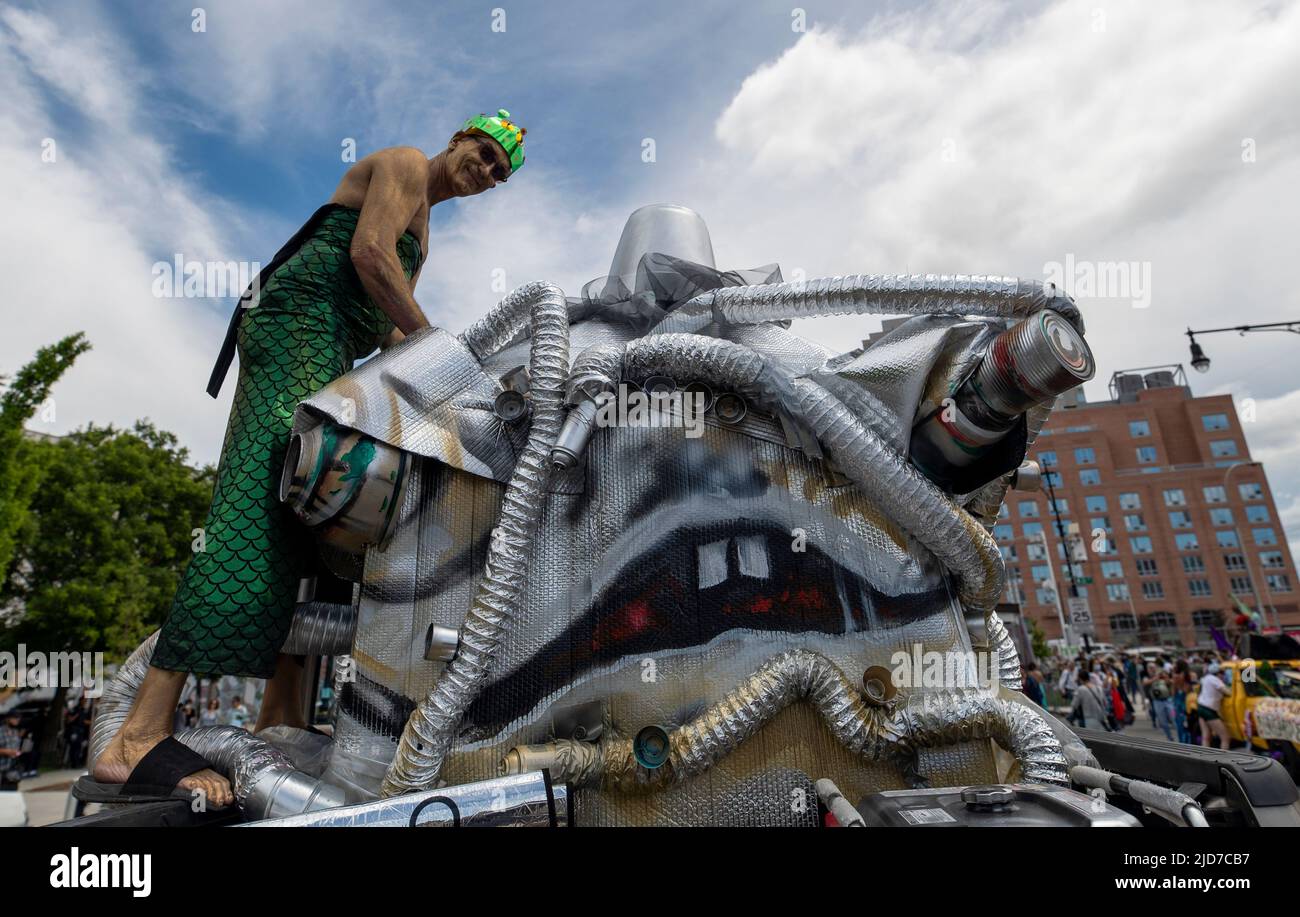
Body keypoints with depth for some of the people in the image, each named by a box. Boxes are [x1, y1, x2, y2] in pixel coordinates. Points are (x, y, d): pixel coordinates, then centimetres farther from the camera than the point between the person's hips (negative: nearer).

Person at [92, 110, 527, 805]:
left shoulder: (423, 228, 32)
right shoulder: (404, 163, 7)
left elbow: (390, 328, 25)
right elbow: (368, 253, -11)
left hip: (331, 353, 10)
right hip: (299, 316, -10)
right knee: (266, 499, -25)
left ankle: (280, 720, -1)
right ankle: (139, 735, -27)